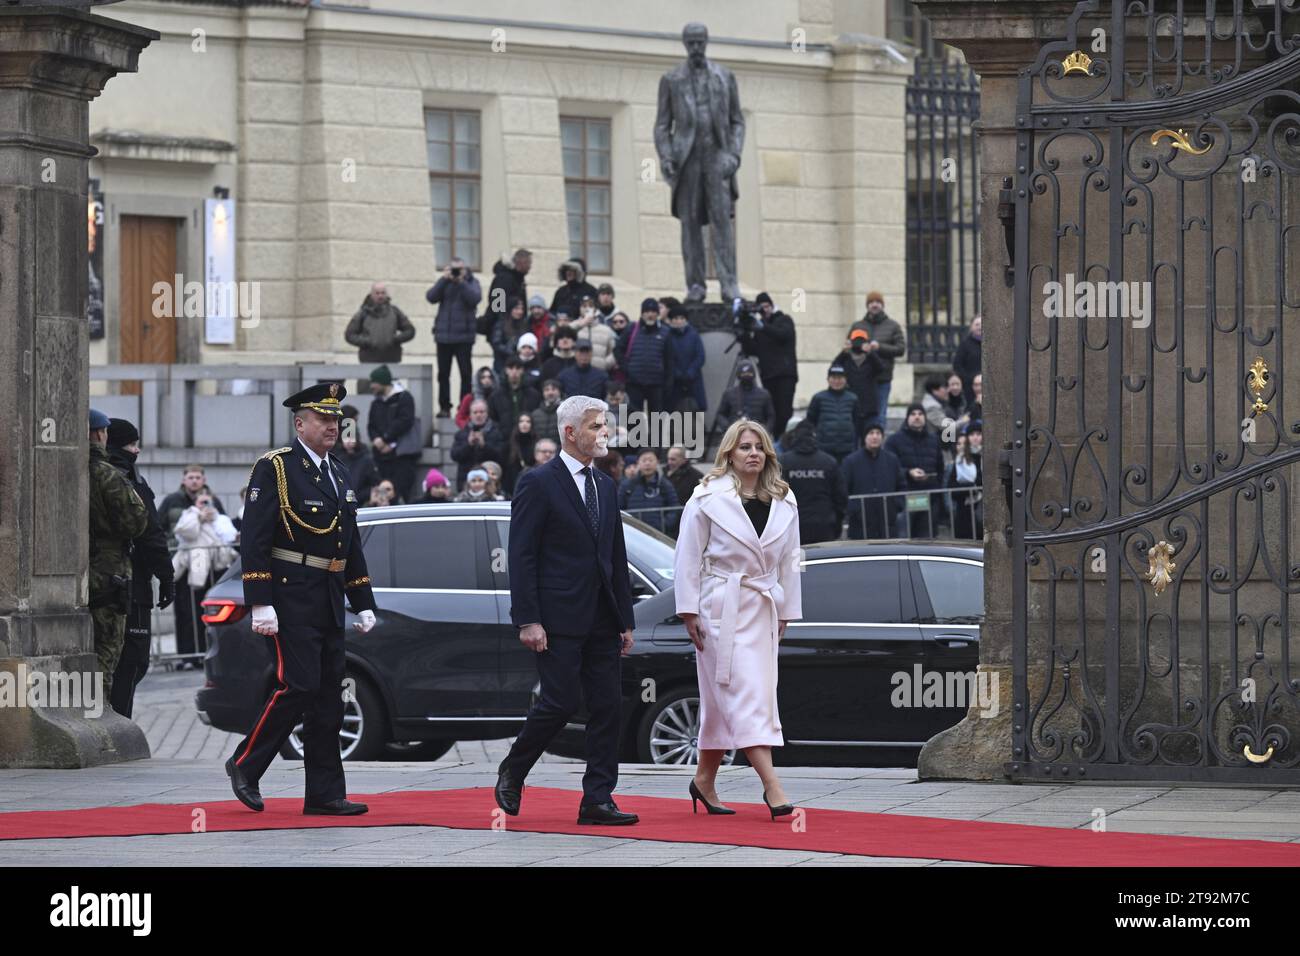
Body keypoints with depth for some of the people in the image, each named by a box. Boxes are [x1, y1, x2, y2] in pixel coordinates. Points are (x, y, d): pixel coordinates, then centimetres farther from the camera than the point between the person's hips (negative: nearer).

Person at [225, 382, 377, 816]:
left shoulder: (338, 474, 18)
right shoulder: (275, 468, -7)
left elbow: (352, 547, 24)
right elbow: (254, 540, -13)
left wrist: (363, 603, 18)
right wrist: (260, 603, -19)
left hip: (330, 599, 8)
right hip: (291, 598, -8)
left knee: (328, 698, 6)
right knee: (297, 687, -13)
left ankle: (325, 795, 8)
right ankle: (245, 764, 3)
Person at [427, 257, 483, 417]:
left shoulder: (471, 283, 3)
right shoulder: (444, 283, 9)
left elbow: (474, 298, -15)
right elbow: (431, 297, -5)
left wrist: (461, 282, -19)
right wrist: (443, 279, -12)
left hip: (463, 336, -3)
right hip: (444, 336, 3)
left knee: (465, 373, -2)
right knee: (443, 373, 6)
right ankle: (445, 408, 12)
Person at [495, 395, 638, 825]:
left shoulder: (605, 487, 16)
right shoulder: (538, 483, -6)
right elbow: (521, 556, -10)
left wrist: (625, 620, 14)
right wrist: (527, 620, -16)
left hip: (601, 621, 7)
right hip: (558, 620, -7)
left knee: (608, 706, 2)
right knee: (562, 702, -9)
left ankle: (597, 800, 4)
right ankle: (512, 772, 14)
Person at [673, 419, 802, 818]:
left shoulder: (783, 503, 8)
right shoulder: (708, 498, -6)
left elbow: (788, 559, 13)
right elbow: (688, 556, -5)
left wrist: (786, 612, 11)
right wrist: (689, 610, -8)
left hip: (762, 609, 5)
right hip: (721, 608, -5)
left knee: (722, 700, 10)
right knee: (746, 693, -12)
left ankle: (705, 779, 22)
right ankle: (772, 785, -20)